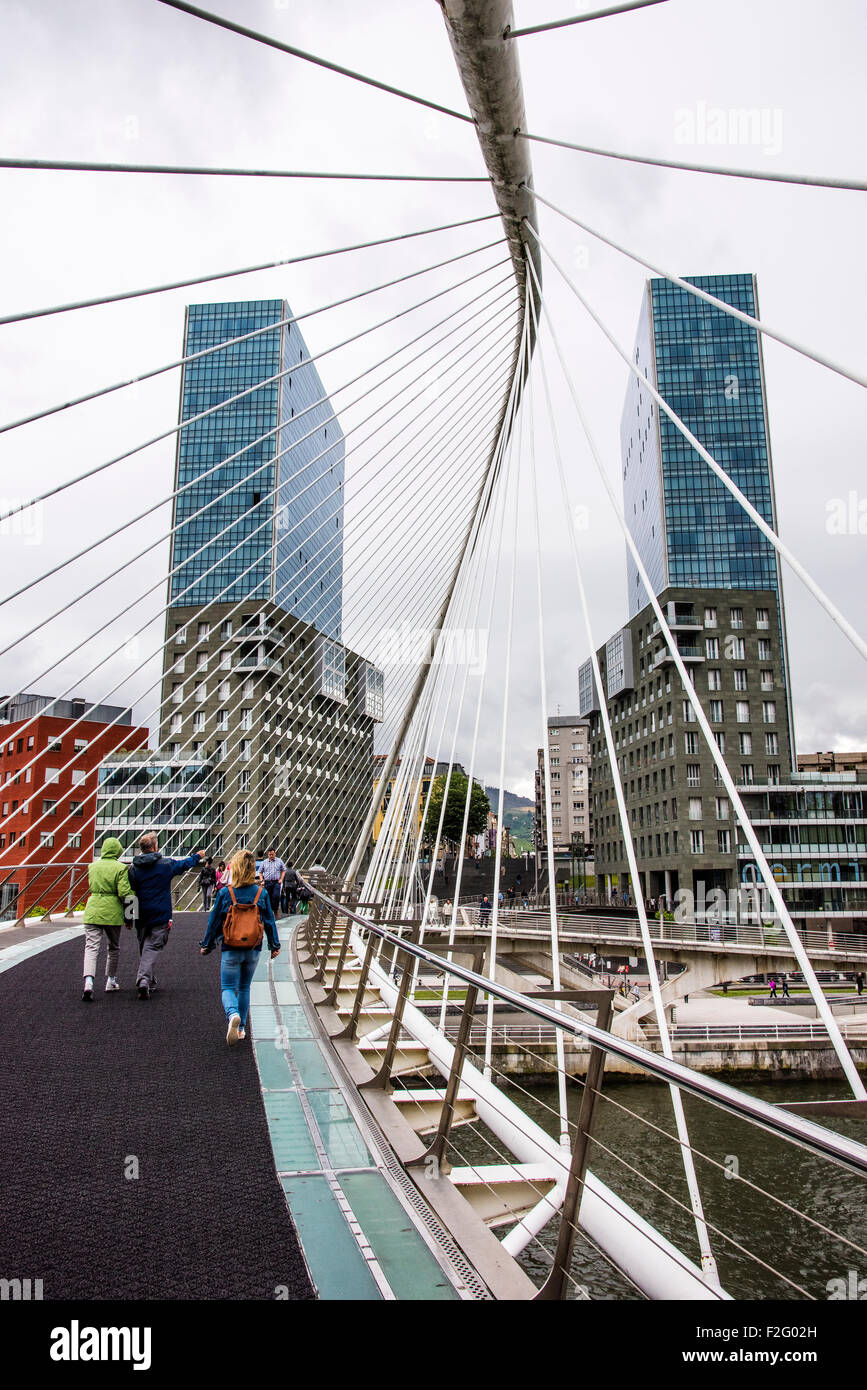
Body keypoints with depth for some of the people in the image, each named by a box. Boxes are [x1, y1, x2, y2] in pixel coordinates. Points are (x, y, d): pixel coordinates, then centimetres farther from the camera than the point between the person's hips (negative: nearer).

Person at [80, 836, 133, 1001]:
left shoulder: (93, 866, 5)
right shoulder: (120, 868, -8)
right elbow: (124, 893, -13)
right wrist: (128, 916, -4)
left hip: (92, 911, 2)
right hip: (112, 913, -2)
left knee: (91, 947, -3)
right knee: (113, 948, 17)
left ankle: (88, 981, -23)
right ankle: (110, 981, 27)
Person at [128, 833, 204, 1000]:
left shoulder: (134, 869, 1)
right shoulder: (166, 865, -4)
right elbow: (184, 864, 15)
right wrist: (197, 856, 36)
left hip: (141, 916, 3)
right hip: (160, 915, -3)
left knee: (145, 947, 16)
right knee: (151, 948, -4)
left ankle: (150, 983, 25)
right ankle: (144, 980, -22)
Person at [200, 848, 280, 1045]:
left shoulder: (225, 893, -10)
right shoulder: (262, 893, -4)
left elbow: (214, 922, -1)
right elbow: (269, 921, 4)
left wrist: (206, 945, 12)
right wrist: (274, 945, 15)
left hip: (230, 950, -3)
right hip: (253, 950, 3)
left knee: (228, 988, 4)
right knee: (244, 988, 18)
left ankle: (233, 1014, -26)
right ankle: (241, 1029, 21)